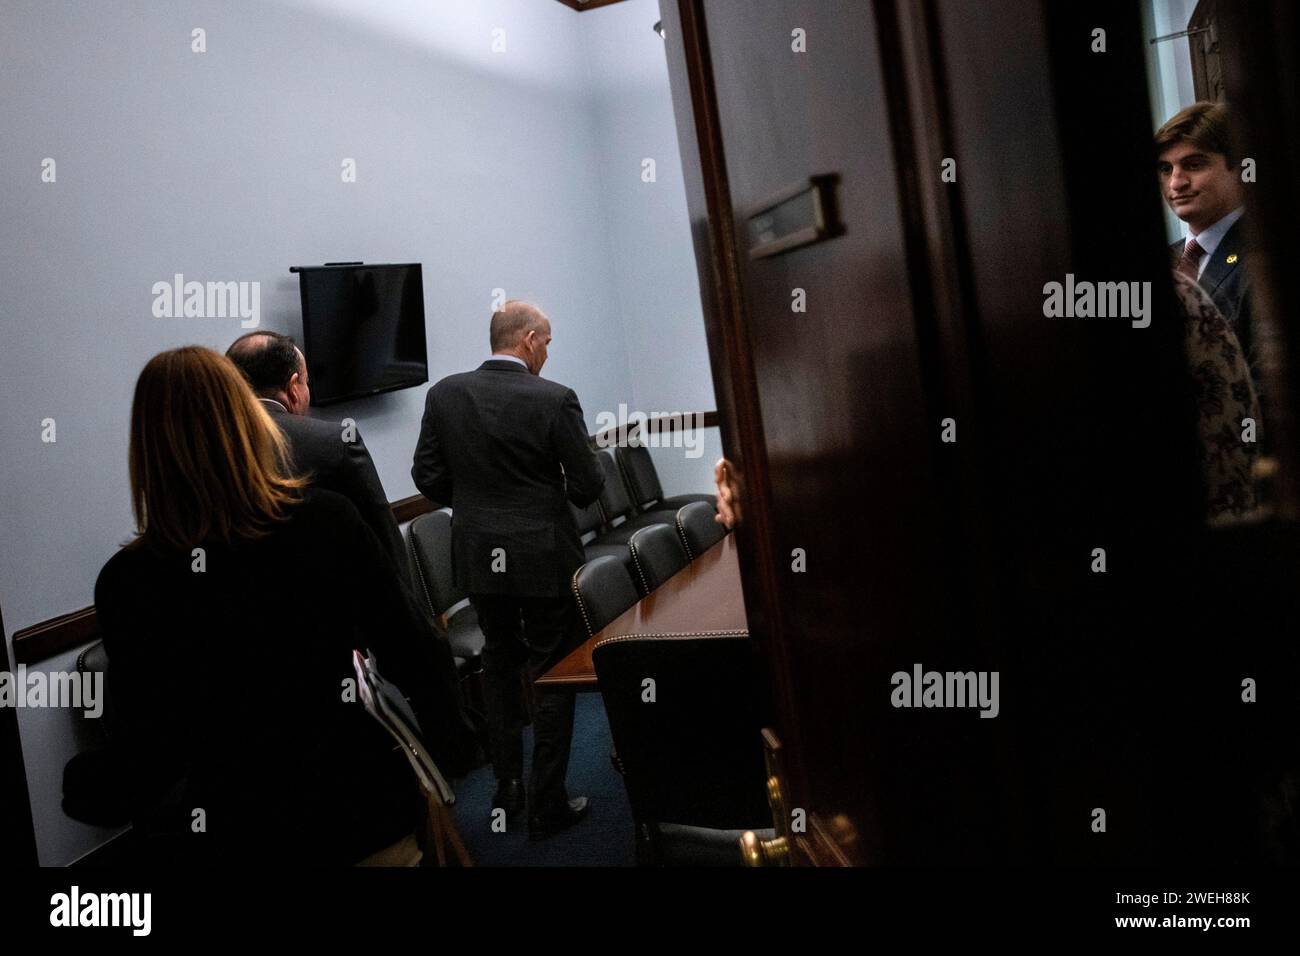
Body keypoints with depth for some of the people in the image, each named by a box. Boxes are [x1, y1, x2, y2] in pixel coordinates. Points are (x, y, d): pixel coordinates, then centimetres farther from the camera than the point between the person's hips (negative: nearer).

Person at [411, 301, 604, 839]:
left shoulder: (444, 395, -2)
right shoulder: (554, 400, -13)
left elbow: (427, 476, 1)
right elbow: (588, 486, -10)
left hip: (478, 556, 4)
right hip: (543, 555, -4)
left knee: (499, 665, 21)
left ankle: (507, 789, 29)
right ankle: (547, 805, 15)